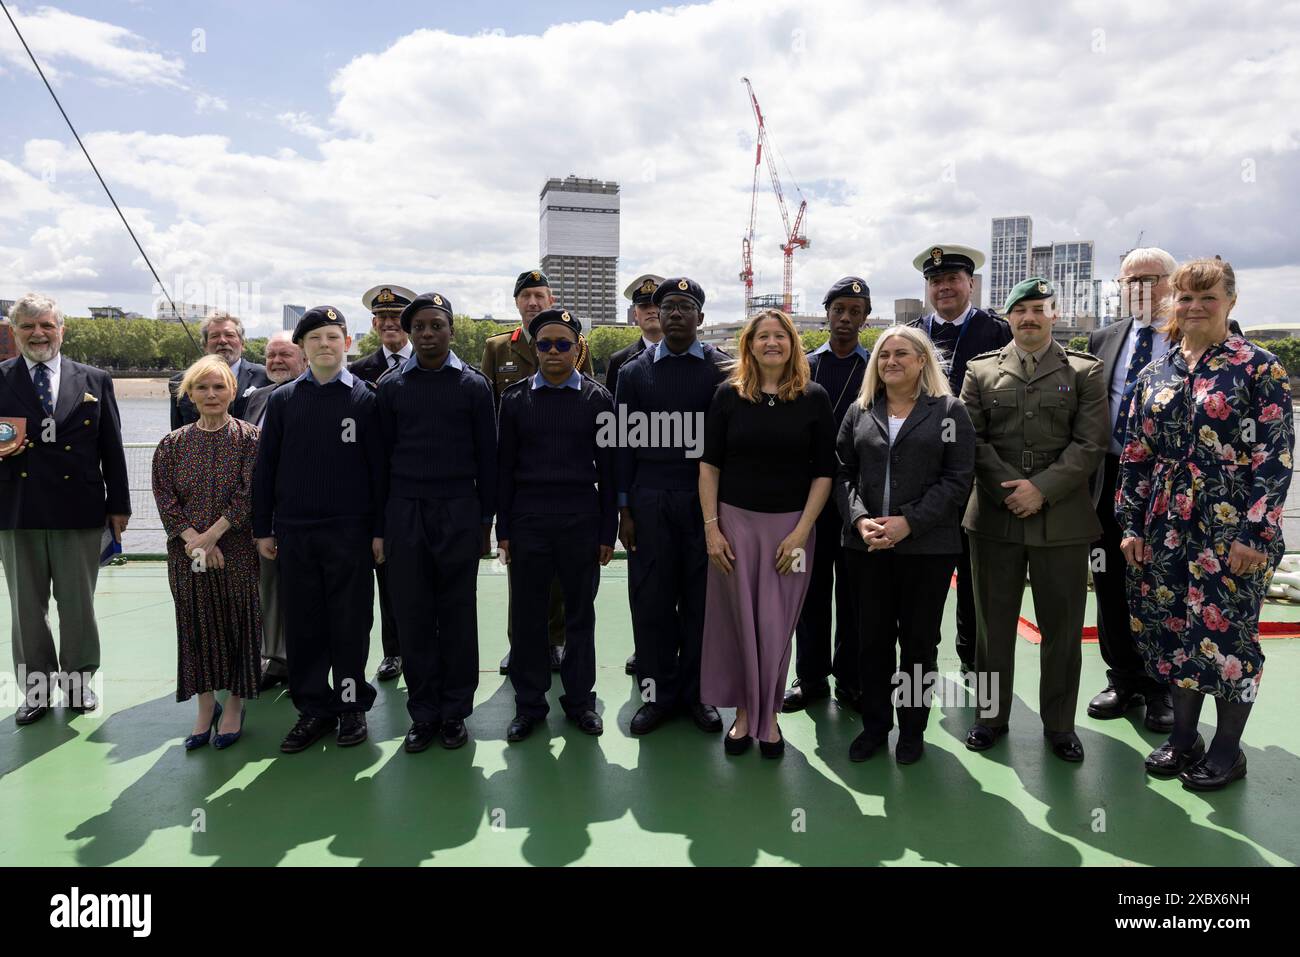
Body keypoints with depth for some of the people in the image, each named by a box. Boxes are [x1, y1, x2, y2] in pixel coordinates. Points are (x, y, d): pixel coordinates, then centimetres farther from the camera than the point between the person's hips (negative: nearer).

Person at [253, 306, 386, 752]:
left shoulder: (365, 398, 1)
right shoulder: (283, 400, 8)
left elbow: (379, 467, -1)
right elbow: (265, 468, 10)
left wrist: (380, 530, -5)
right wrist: (262, 528, 6)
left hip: (350, 531, -2)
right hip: (294, 531, 3)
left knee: (350, 623, 4)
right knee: (302, 624, 8)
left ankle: (351, 704, 19)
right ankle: (314, 708, 21)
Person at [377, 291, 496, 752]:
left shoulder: (473, 384, 3)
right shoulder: (391, 385, 7)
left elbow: (487, 455, 4)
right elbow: (383, 452, 9)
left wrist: (486, 519, 2)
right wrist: (379, 520, 5)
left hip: (459, 513, -1)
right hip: (405, 512, 2)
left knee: (458, 616, 4)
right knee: (412, 617, 5)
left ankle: (455, 712, 17)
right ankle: (423, 714, 16)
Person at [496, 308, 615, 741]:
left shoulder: (598, 399, 1)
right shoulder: (515, 398, 5)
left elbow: (607, 469, 2)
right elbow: (505, 468, 5)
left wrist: (607, 531, 0)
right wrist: (503, 530, 2)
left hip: (581, 522, -1)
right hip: (528, 522, 1)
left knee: (580, 615, 10)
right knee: (526, 617, 7)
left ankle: (580, 701, 24)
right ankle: (529, 703, 21)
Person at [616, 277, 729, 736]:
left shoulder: (724, 369, 3)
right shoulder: (635, 372, 7)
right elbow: (626, 444, 6)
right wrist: (624, 510, 2)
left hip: (706, 498, -1)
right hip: (650, 501, 1)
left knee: (701, 598, 6)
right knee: (651, 599, 5)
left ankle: (695, 691, 21)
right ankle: (658, 693, 19)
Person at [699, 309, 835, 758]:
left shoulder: (814, 398, 0)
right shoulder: (728, 395, 1)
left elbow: (824, 472, 0)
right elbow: (709, 465, 3)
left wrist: (801, 532, -7)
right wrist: (711, 527, -4)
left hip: (791, 525, 0)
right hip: (735, 520, 1)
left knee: (777, 626, 5)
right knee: (738, 621, 6)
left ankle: (768, 716, 22)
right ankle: (743, 712, 22)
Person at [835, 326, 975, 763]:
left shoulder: (949, 411, 1)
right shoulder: (859, 411, 10)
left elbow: (958, 478, -6)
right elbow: (843, 473, 6)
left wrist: (909, 522, -15)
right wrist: (859, 519, -11)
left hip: (928, 545, -2)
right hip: (866, 545, 3)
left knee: (919, 641, 8)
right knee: (872, 638, 9)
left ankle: (912, 730, 22)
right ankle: (874, 725, 23)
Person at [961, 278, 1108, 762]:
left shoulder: (1085, 371, 5)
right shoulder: (981, 370, 7)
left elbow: (1090, 443, -4)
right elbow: (973, 438, 1)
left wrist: (1042, 488, -14)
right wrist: (1008, 489, -10)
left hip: (1063, 518, -1)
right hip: (994, 517, 1)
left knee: (1062, 628, 8)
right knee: (994, 623, 10)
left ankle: (1059, 723, 24)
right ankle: (992, 715, 25)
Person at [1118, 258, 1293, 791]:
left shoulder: (1259, 368, -5)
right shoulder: (1155, 375, 8)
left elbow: (1276, 457, -9)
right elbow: (1135, 455, 9)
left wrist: (1254, 534, -14)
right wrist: (1131, 524, 4)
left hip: (1232, 529, -4)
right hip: (1167, 527, 5)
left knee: (1226, 632, 3)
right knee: (1174, 630, 11)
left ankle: (1227, 748, 22)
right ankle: (1183, 738, 28)